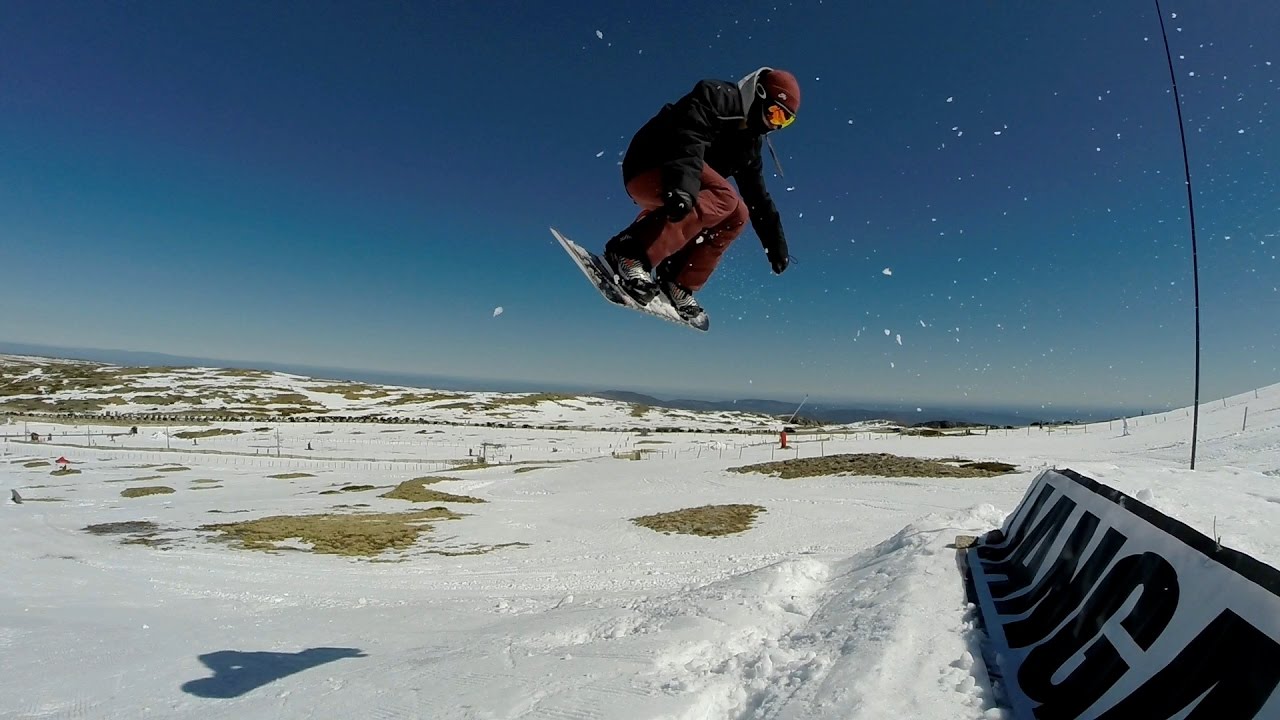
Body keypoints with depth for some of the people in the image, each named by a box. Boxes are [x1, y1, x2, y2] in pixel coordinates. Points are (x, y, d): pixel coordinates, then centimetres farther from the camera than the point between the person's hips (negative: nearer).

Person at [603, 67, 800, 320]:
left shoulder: (750, 140, 20)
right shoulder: (716, 96, -6)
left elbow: (758, 196, 23)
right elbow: (688, 138, -26)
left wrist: (776, 243, 19)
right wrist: (683, 187, -43)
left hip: (680, 186, 10)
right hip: (649, 168, -10)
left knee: (738, 214, 6)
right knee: (723, 197, -29)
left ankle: (679, 286, 0)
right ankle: (631, 252, -38)